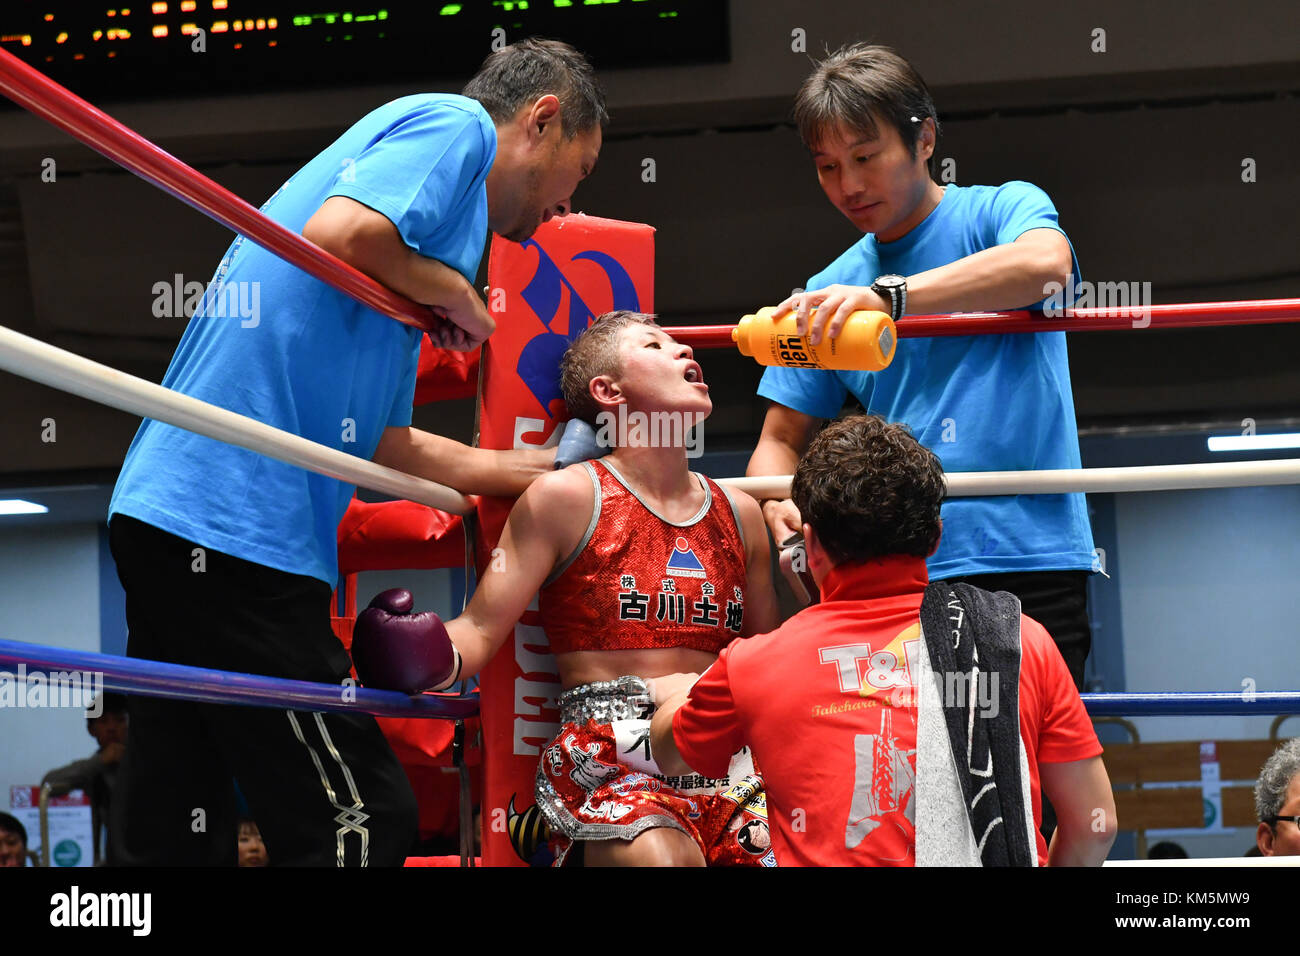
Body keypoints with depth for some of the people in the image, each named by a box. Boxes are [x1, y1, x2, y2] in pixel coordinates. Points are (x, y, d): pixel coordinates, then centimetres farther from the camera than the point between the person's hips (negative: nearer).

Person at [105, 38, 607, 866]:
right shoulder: (455, 124, 2)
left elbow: (382, 442, 27)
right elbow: (338, 234, -20)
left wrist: (542, 471, 36)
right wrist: (457, 295, -2)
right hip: (235, 525, -10)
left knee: (178, 836, 9)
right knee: (359, 824, -8)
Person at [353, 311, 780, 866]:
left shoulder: (738, 514, 19)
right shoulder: (566, 497, 4)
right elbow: (481, 629, -1)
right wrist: (433, 659, -21)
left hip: (727, 768, 4)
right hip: (607, 771, -4)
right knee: (665, 857, -33)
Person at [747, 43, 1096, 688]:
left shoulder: (1002, 210, 4)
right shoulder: (829, 294, 16)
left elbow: (1043, 263, -21)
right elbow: (780, 440, 17)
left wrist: (887, 295, -29)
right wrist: (779, 509, -7)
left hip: (1028, 559, -4)